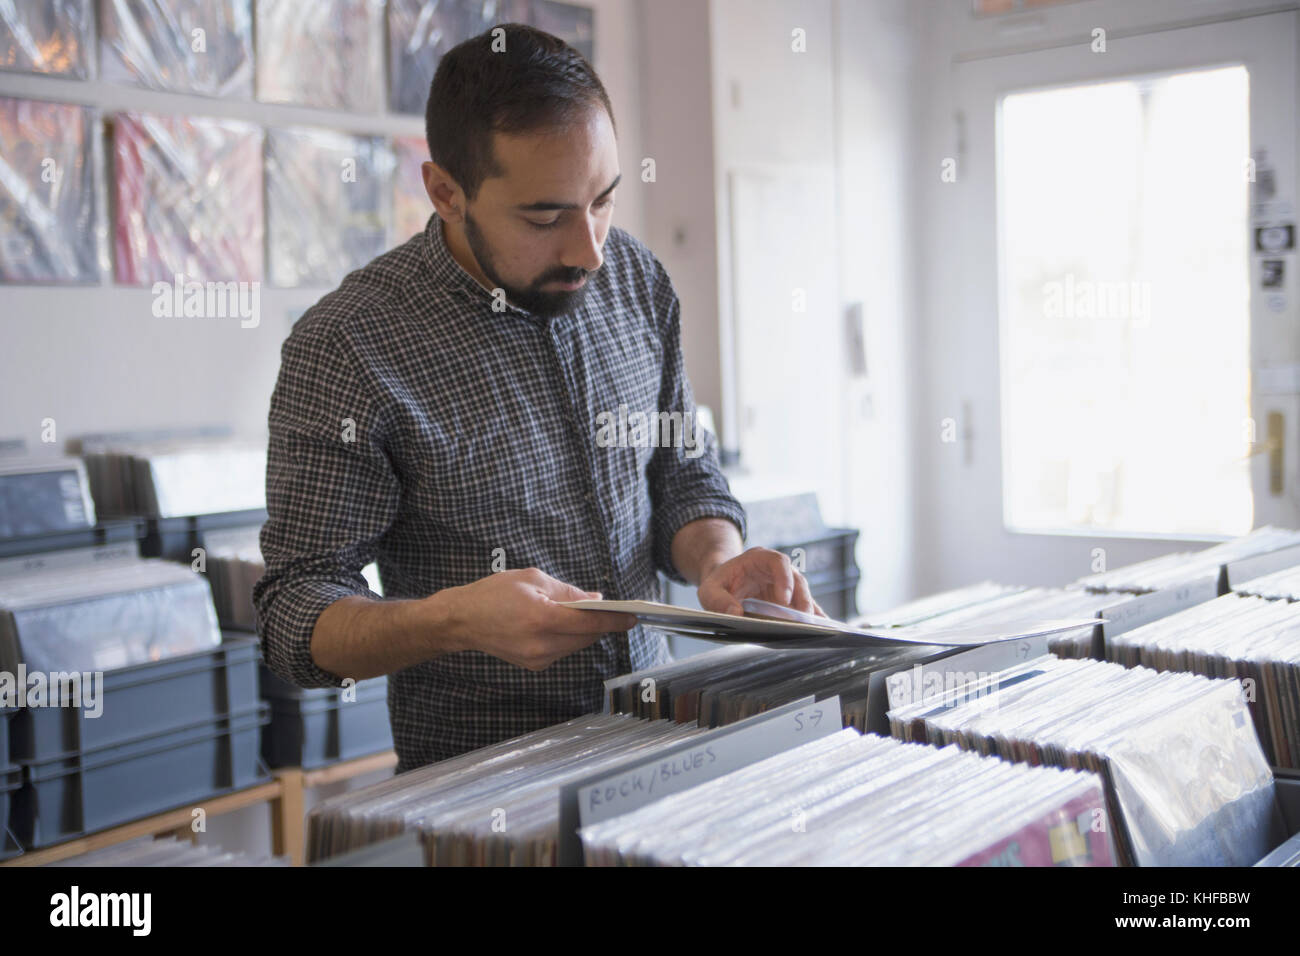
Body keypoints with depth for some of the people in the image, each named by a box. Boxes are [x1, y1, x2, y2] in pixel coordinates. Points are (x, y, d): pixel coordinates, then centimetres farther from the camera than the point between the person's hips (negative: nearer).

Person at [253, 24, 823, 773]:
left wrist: (719, 561, -9)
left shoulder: (635, 279, 4)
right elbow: (296, 614, -9)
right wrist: (451, 621, -29)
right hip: (479, 772, -3)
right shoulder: (347, 347, -13)